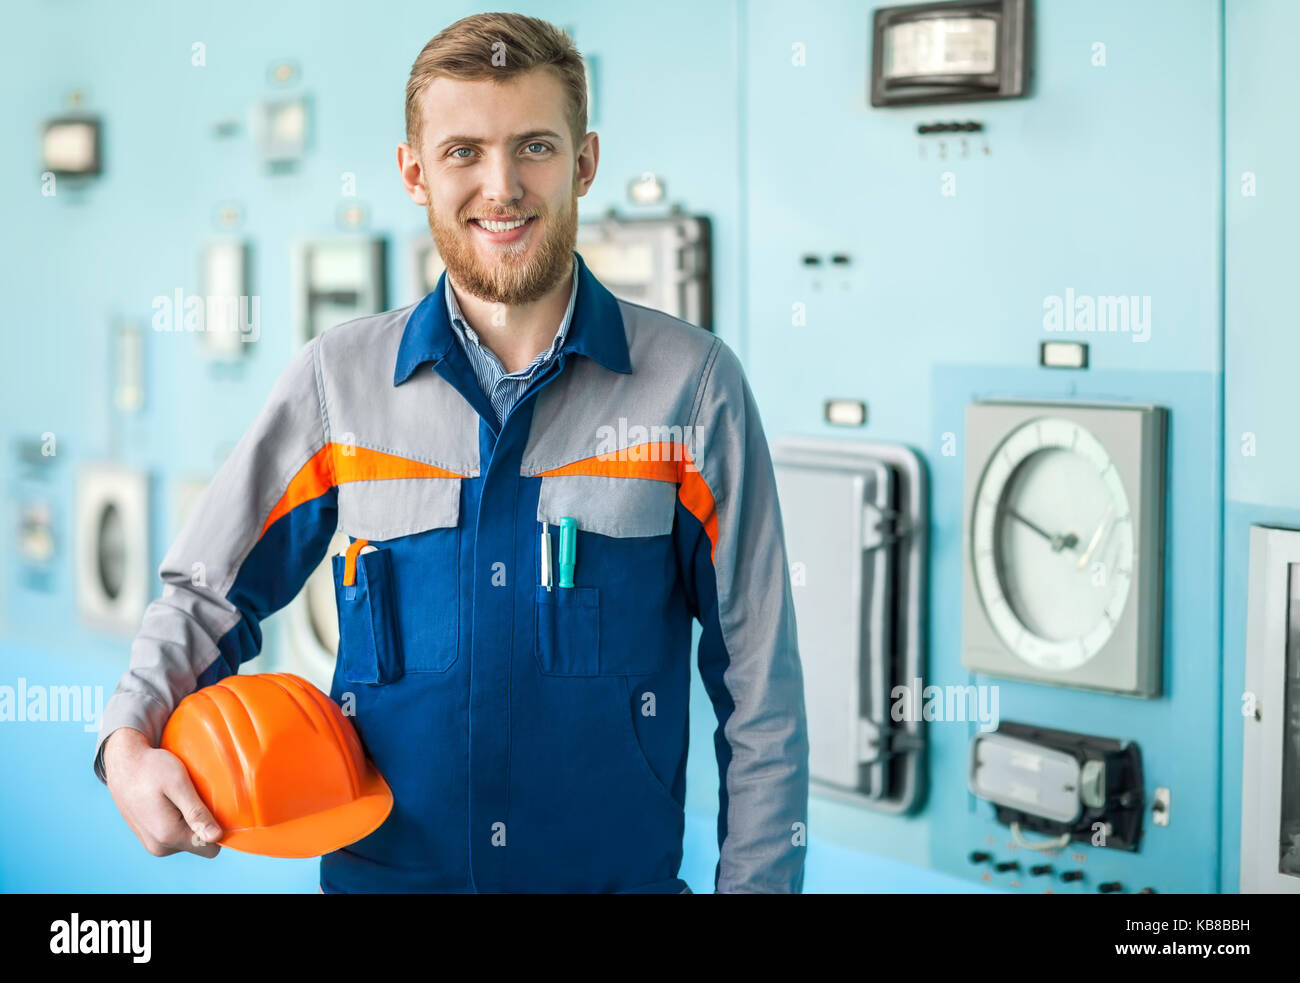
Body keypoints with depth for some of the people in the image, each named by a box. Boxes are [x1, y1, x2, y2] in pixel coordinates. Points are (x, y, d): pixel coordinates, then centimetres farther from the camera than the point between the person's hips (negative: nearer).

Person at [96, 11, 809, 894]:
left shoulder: (694, 382, -6)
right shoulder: (340, 378, -2)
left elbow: (760, 684, -4)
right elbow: (210, 594, 6)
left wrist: (755, 883, -8)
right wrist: (128, 743, -11)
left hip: (622, 871, -1)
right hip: (378, 868, 2)